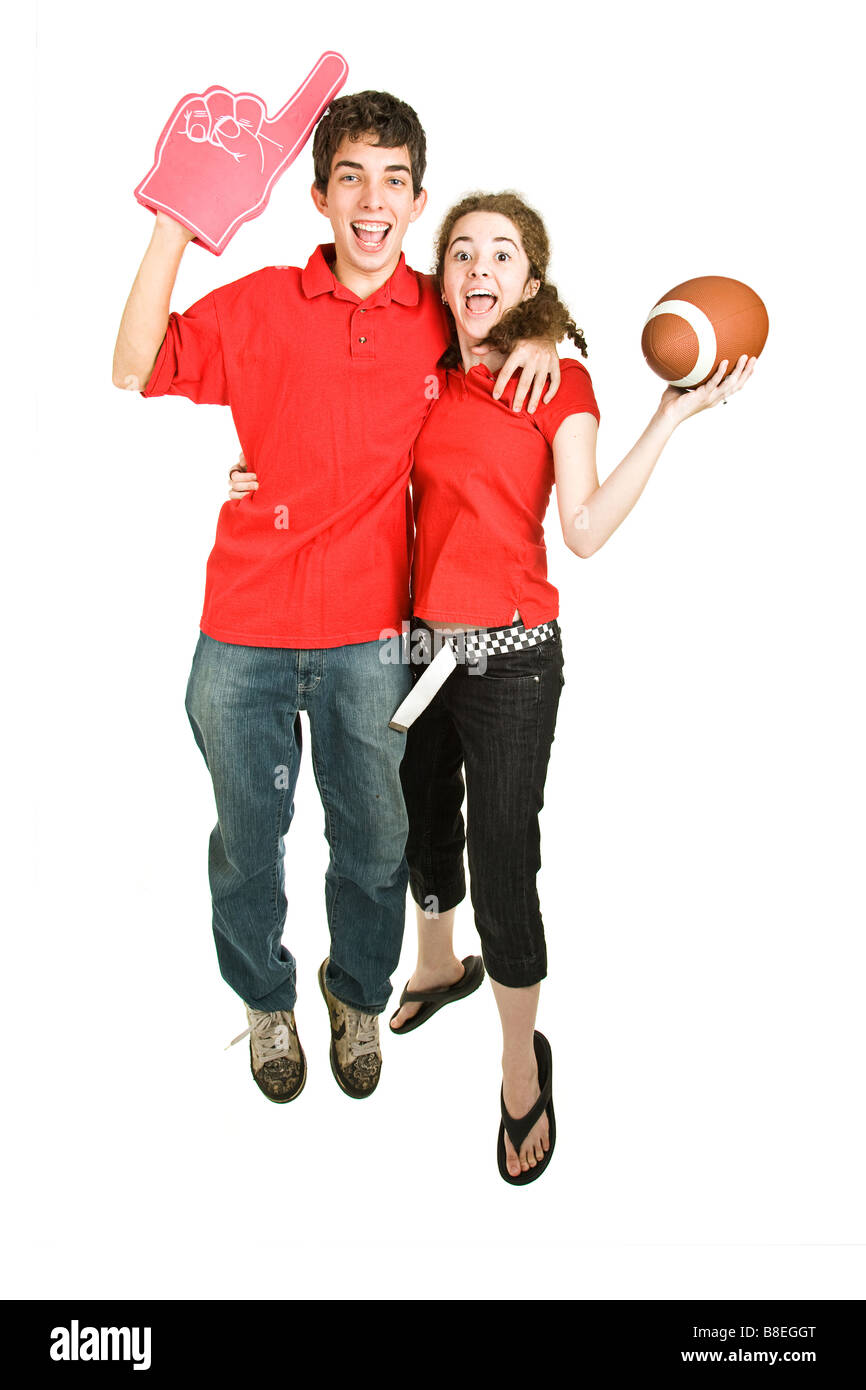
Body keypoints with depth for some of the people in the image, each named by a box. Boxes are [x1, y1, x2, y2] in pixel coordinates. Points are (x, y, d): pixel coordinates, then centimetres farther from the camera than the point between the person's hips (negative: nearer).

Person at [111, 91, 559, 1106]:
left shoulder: (444, 319, 1)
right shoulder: (258, 305, -2)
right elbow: (137, 374, -8)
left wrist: (540, 337, -5)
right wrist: (175, 223, -14)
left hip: (369, 637, 1)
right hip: (244, 637, 0)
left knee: (373, 842, 14)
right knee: (248, 838, 14)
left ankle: (359, 994, 42)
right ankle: (265, 999, 41)